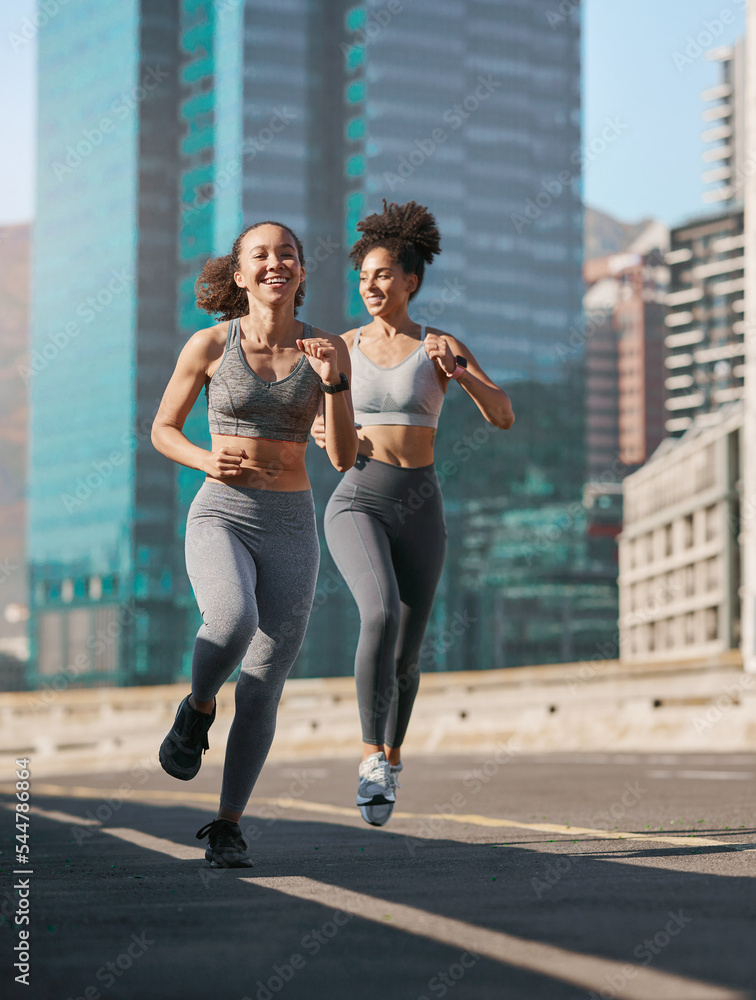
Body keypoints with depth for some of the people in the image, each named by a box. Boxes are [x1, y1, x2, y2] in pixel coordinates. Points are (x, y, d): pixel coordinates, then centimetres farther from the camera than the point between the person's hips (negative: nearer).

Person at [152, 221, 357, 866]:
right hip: (220, 516, -2)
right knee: (233, 622, -34)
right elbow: (163, 429, 10)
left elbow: (344, 457, -1)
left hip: (290, 528, 2)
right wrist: (208, 461, -10)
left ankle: (227, 829, 14)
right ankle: (198, 707, -2)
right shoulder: (210, 345, -1)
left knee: (262, 688, -1)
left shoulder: (325, 349, 3)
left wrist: (334, 381, -15)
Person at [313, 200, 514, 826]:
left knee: (406, 656, 8)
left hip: (419, 509, 1)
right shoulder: (345, 346, 7)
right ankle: (372, 758, -21)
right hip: (357, 503, -1)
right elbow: (326, 427, 18)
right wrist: (323, 435, -7)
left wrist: (458, 372, -24)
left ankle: (392, 757, 37)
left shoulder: (442, 346, 3)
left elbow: (503, 416, -7)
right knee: (382, 615, -29)